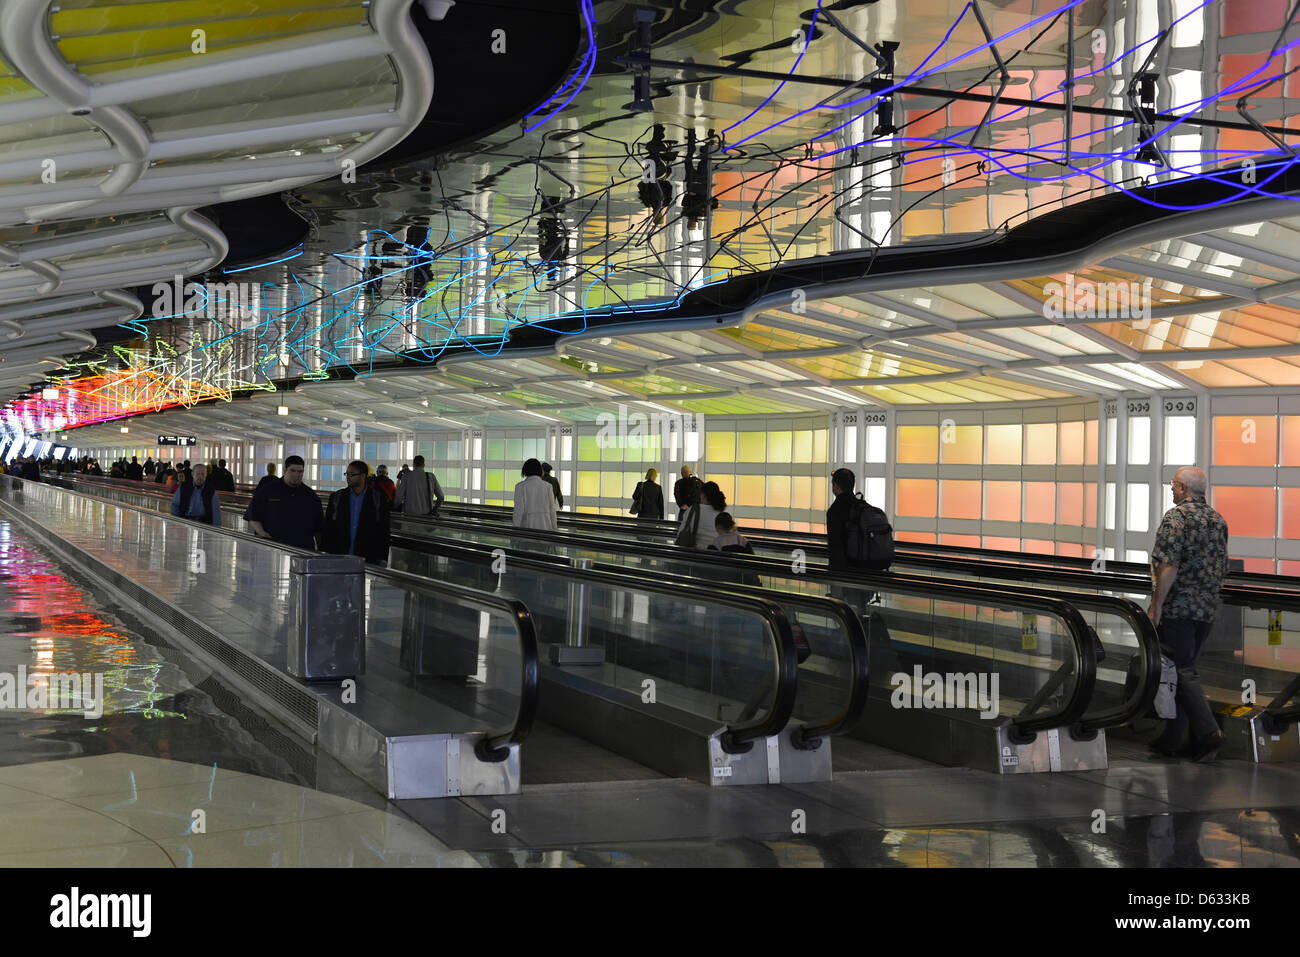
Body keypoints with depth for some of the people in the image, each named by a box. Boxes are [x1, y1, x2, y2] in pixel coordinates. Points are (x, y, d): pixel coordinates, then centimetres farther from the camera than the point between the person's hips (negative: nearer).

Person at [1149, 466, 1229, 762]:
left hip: (1178, 607, -7)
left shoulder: (1176, 516, -11)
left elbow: (1169, 565, -19)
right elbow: (1222, 568, 16)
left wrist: (1156, 605, -15)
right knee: (1183, 668, 13)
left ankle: (1208, 731, -16)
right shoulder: (1218, 521, 12)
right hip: (1207, 608, 7)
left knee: (1182, 671, -4)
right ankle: (1171, 739, 17)